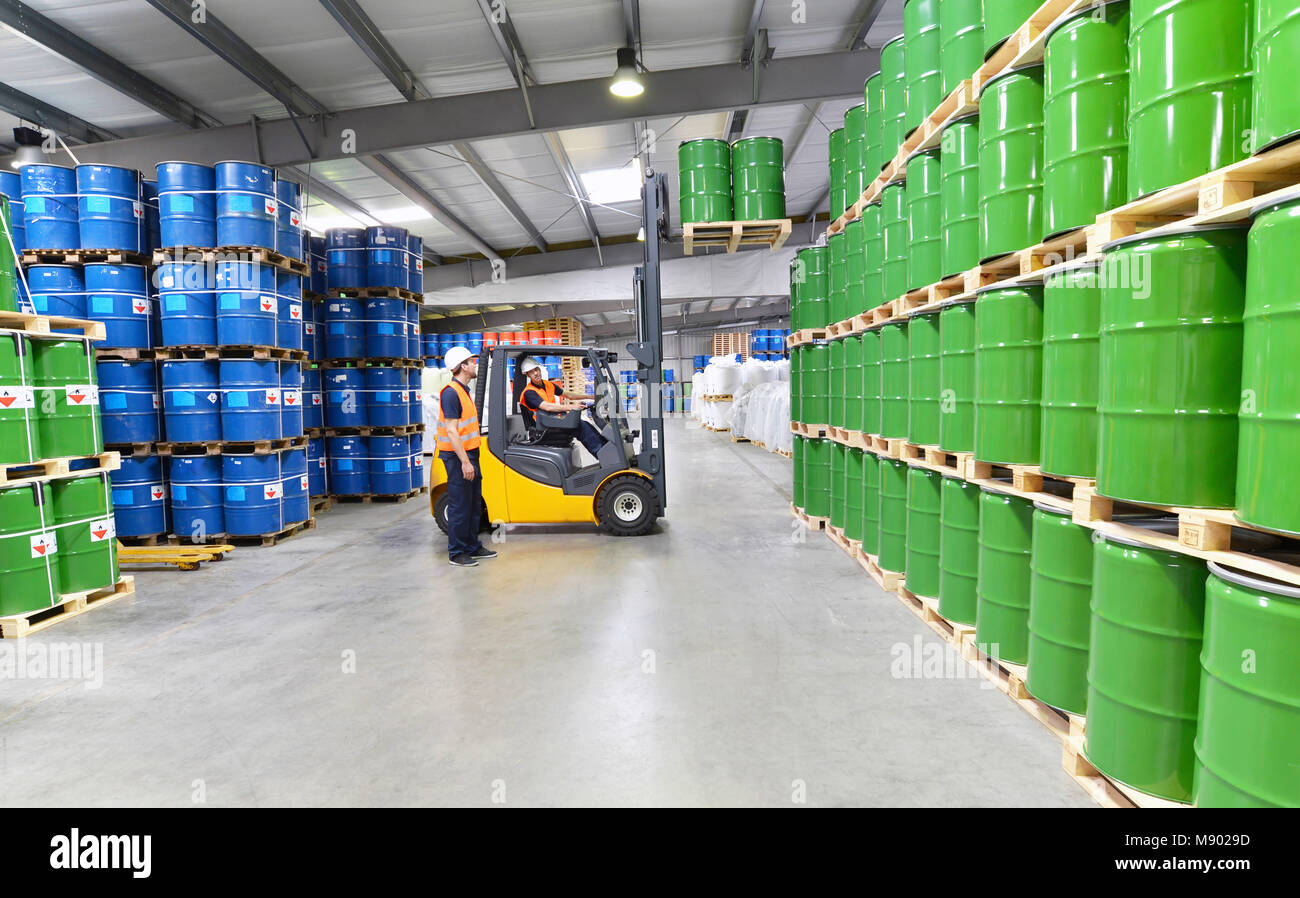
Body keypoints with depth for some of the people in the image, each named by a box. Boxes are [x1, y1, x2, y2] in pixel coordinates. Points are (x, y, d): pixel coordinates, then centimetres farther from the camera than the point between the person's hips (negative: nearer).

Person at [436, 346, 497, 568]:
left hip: (469, 453, 10)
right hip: (458, 457, -10)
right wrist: (465, 461, -23)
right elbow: (451, 431, -21)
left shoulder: (464, 391, 15)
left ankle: (472, 547, 26)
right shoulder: (451, 393, -16)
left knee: (474, 504, 16)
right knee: (460, 506, -3)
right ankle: (457, 553, 7)